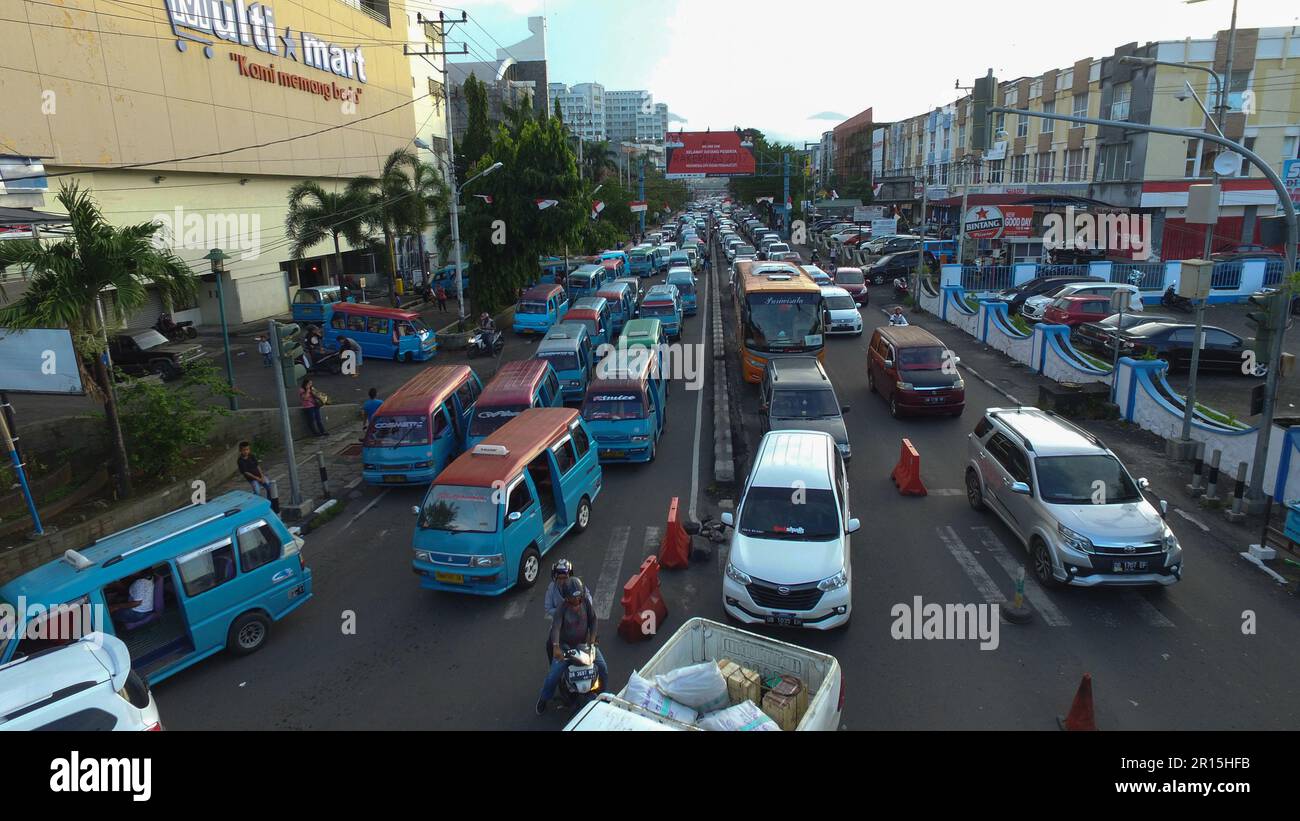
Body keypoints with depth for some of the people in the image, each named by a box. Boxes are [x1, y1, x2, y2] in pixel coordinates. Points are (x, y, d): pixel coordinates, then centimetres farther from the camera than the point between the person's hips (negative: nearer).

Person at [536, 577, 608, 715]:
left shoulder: (586, 602, -11)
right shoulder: (562, 609, -22)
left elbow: (592, 619, -3)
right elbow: (556, 627, -34)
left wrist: (592, 638, -15)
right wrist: (556, 647, -49)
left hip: (585, 643, 3)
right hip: (566, 646, -3)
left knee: (603, 667, -3)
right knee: (553, 675, -9)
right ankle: (544, 698, 19)